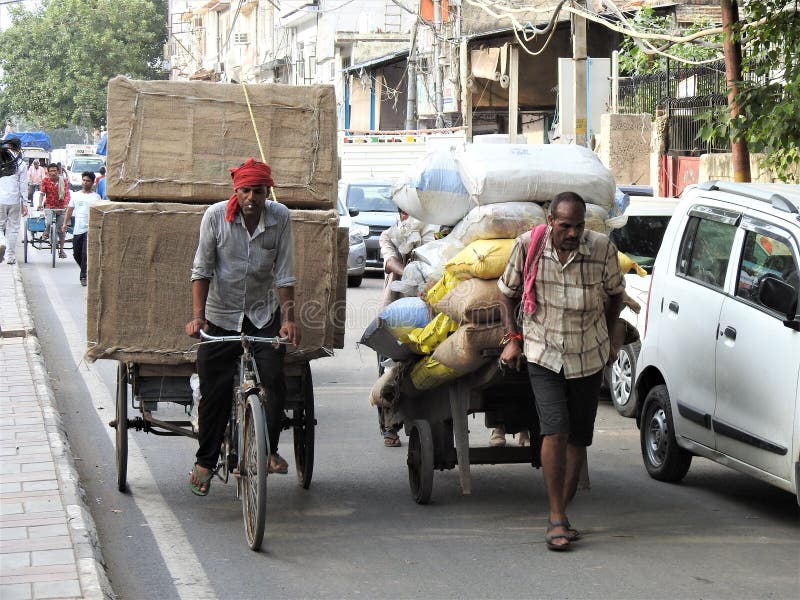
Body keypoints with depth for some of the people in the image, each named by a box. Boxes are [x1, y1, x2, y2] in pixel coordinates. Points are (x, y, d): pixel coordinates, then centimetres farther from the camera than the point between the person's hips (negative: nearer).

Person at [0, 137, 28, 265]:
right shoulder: (20, 164, -4)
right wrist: (24, 204, 3)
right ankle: (11, 256, 13)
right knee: (13, 228, 10)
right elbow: (23, 186, -2)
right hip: (14, 200, 0)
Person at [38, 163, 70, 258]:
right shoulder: (45, 181, -3)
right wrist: (40, 204, -23)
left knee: (61, 229, 2)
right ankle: (47, 232, 9)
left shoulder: (63, 181, -2)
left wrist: (66, 204, -26)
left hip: (61, 207, 1)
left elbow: (67, 194, -8)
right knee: (49, 222, -28)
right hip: (49, 207, -1)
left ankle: (61, 250, 16)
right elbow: (42, 193, -7)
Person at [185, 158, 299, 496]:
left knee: (274, 379, -14)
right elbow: (202, 270, -10)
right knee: (215, 389, -2)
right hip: (221, 316, -1)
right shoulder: (216, 216, -13)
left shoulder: (280, 218, -10)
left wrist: (288, 318, -15)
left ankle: (269, 449, 4)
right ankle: (205, 461, 13)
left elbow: (284, 274, -7)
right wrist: (197, 316, -19)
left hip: (264, 315, 1)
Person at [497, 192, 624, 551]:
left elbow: (614, 294, 10)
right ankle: (557, 518, -11)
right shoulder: (528, 246, -10)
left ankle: (562, 514, 19)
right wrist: (513, 337, 1)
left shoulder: (602, 249, -10)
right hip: (543, 356, -2)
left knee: (578, 437, 6)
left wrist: (605, 339, 17)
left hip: (588, 357, 2)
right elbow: (508, 291, 7)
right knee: (555, 430, -16)